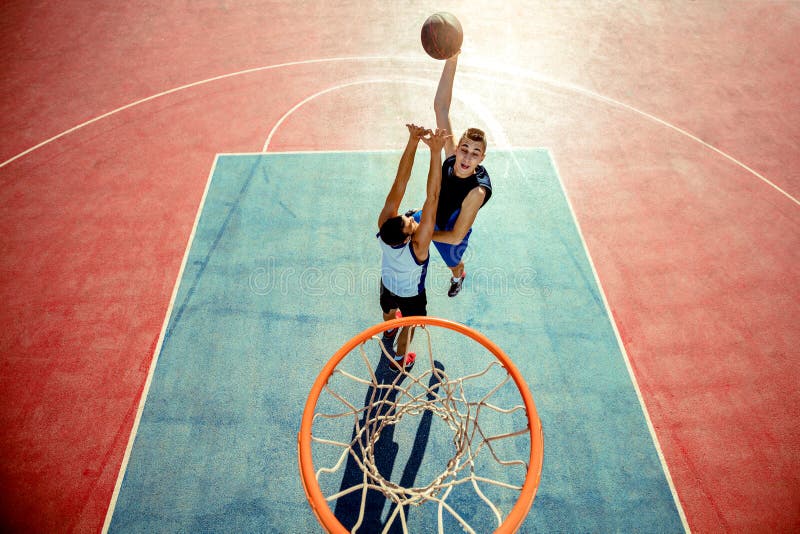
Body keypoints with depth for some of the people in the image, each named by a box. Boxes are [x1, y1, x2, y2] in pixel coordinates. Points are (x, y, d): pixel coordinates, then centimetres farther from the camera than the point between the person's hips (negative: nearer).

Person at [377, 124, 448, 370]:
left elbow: (399, 185, -44)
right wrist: (436, 152, -60)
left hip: (387, 285, 4)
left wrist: (413, 140, -51)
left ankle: (389, 330, 69)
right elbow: (432, 198, -56)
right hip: (410, 295, -4)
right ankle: (400, 359, 54)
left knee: (389, 311, 35)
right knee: (408, 325, 27)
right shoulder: (417, 247, -49)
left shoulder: (384, 226, -39)